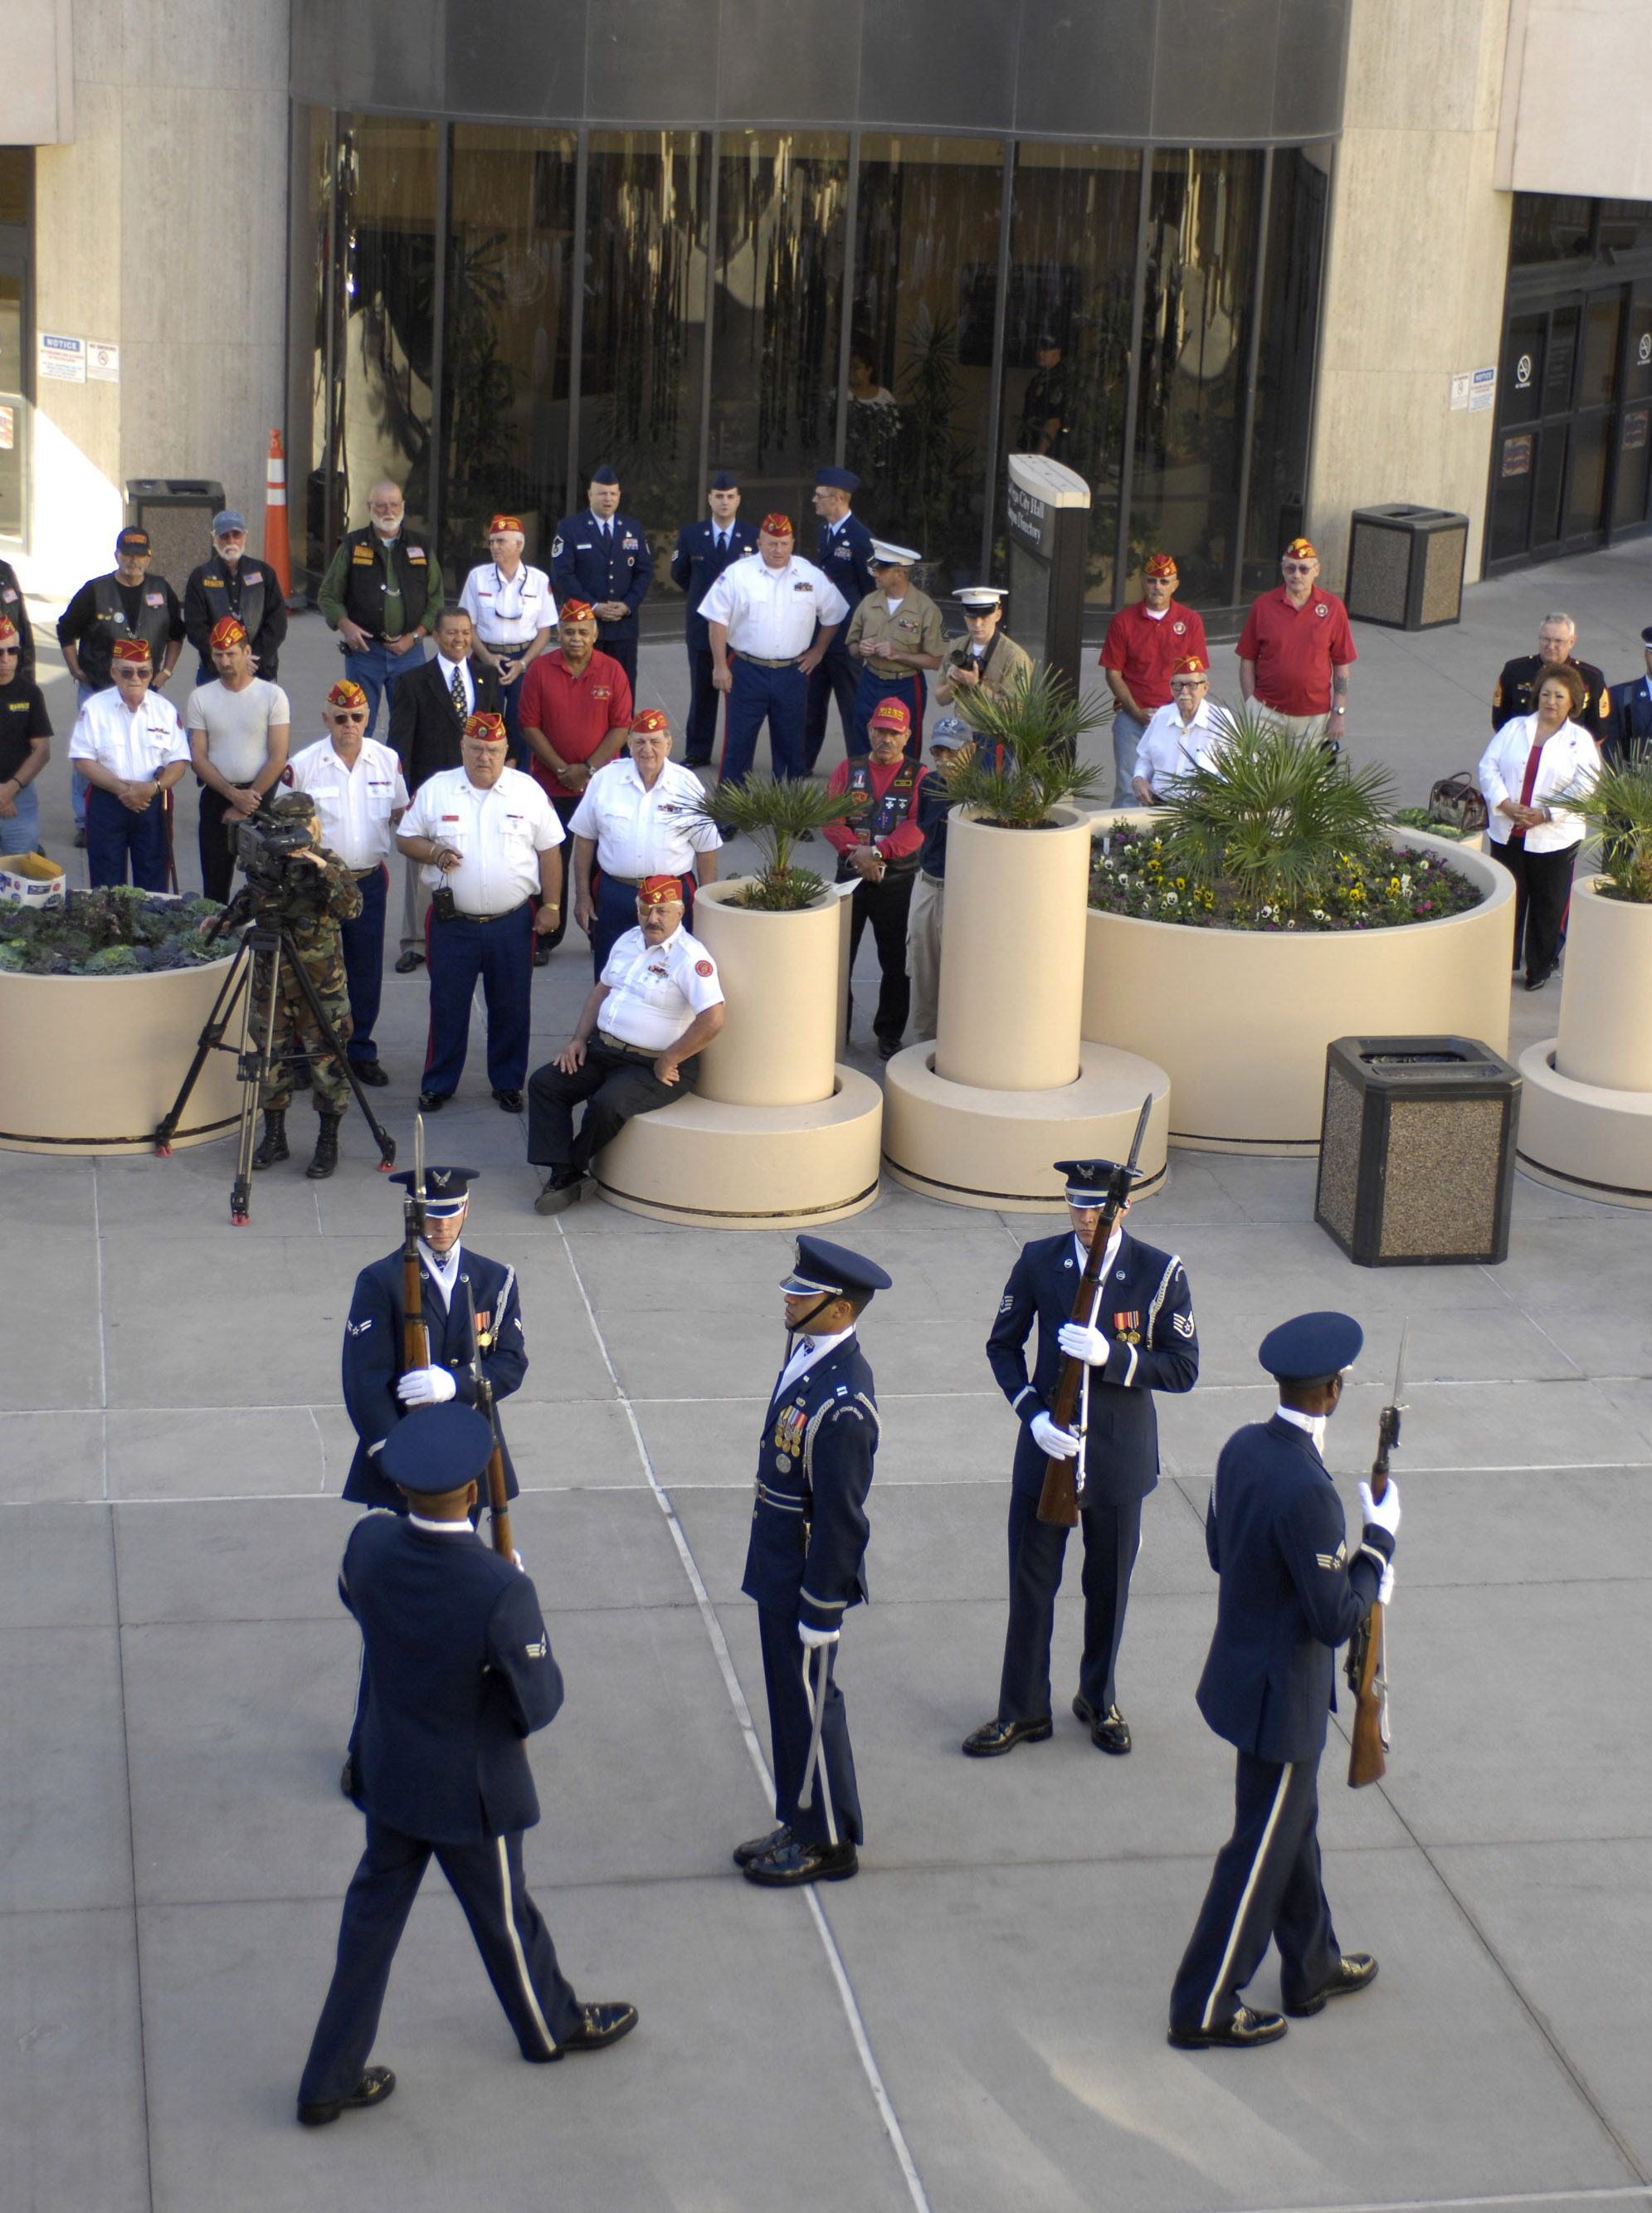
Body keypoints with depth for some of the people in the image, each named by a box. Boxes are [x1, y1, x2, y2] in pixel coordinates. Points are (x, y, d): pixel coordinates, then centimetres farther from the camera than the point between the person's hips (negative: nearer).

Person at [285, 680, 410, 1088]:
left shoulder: (387, 760, 2)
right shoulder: (303, 766, -7)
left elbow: (400, 813, 16)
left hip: (369, 880, 3)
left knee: (366, 970, 9)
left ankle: (361, 1051, 20)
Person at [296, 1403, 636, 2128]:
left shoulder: (368, 1544, -18)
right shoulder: (501, 1592, -35)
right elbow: (538, 1705, -23)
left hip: (388, 1769, 5)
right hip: (469, 1789, -5)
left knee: (373, 1911, 20)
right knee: (502, 1912, 20)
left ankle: (329, 2078, 29)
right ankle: (551, 2024, 48)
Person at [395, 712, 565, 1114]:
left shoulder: (528, 791, 2)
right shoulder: (435, 790, 2)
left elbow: (549, 851, 5)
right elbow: (405, 837, 8)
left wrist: (551, 904, 1)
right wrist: (433, 852, -13)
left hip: (513, 923, 0)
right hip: (452, 924, 0)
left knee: (511, 1006, 7)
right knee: (447, 1005, 6)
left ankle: (508, 1083, 22)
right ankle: (438, 1084, 19)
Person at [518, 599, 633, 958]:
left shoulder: (612, 670, -1)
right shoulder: (540, 670, -2)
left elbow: (621, 728, -2)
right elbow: (530, 726, -3)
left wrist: (589, 769, -12)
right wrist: (562, 770, -11)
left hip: (601, 785, 0)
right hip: (550, 786, 0)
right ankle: (545, 938, 15)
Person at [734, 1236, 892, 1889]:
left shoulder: (842, 1403, -29)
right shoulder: (805, 1352, 1)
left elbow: (840, 1517, -24)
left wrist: (820, 1609, -18)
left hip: (809, 1577, -9)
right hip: (778, 1565, 9)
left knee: (808, 1704, 6)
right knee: (791, 1699, 20)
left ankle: (828, 1843, 22)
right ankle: (802, 1826, 35)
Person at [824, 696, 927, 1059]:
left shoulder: (918, 777, 1)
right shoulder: (848, 770, 7)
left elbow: (918, 826, -12)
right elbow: (830, 817, -3)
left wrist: (878, 852, -22)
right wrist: (854, 849, -19)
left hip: (898, 882, -1)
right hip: (850, 876, 2)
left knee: (897, 963, 4)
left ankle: (889, 1035, 18)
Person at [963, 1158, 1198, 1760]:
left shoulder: (1161, 1273, -10)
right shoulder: (1038, 1262, -4)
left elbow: (1183, 1369, -10)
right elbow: (1003, 1345, 4)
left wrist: (1109, 1355, -25)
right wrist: (1032, 1412, -12)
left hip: (1118, 1457, -1)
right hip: (1047, 1446, 1)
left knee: (1108, 1587, 14)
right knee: (1031, 1584, 7)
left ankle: (1100, 1700, 34)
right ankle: (1023, 1711, 21)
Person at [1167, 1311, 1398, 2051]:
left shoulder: (1243, 1447, -5)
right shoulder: (1306, 1492, -32)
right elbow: (1337, 1620, -26)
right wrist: (1379, 1539, -13)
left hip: (1244, 1666, 9)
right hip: (1281, 1696, -9)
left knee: (1293, 1825, 25)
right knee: (1261, 1851, 6)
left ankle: (1312, 1968, 43)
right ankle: (1204, 2009, 18)